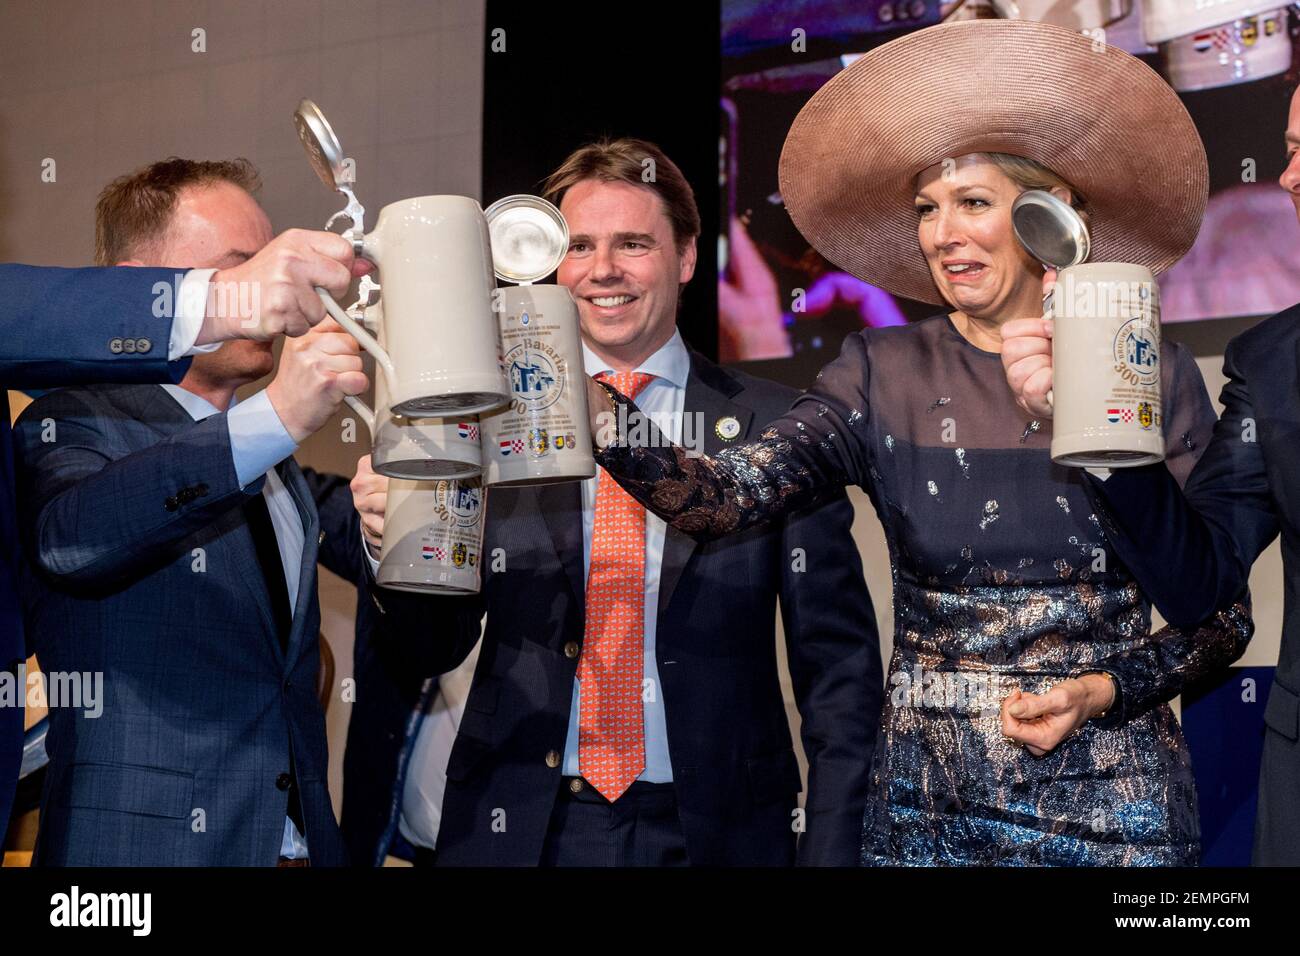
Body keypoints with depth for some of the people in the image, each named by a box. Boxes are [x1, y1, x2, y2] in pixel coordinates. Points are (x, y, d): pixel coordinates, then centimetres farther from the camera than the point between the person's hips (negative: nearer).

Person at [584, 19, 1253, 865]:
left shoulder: (1151, 379, -4)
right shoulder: (886, 377, -2)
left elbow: (1223, 617, 2)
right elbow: (729, 495, -18)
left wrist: (1101, 691, -14)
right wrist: (587, 400, -33)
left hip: (1111, 807, -1)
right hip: (927, 805, 1)